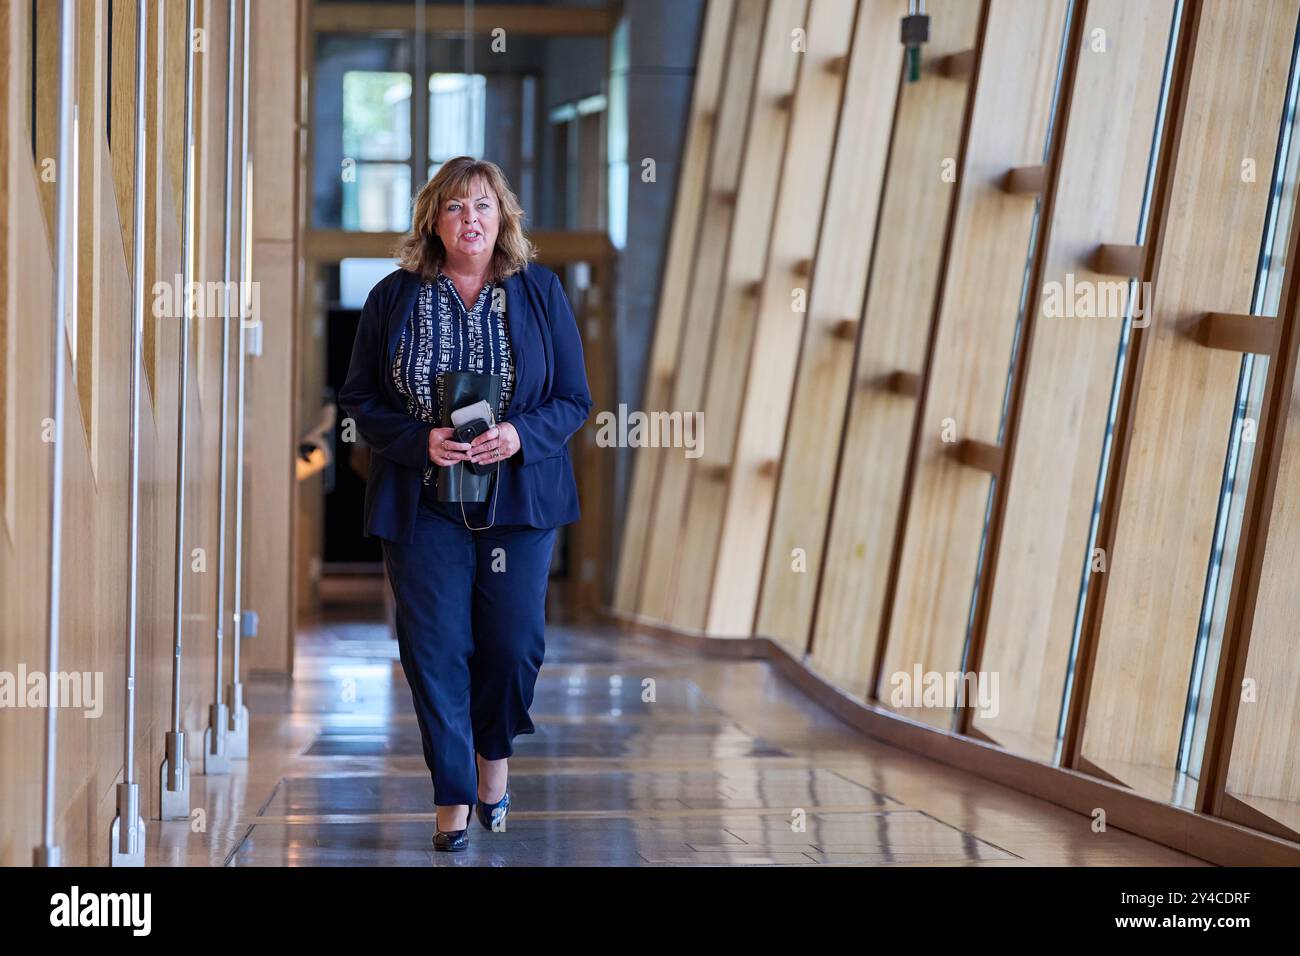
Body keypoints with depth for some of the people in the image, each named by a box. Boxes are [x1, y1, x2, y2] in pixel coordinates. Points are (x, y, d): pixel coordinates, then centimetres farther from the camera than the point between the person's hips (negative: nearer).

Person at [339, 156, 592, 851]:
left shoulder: (540, 292, 3)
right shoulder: (394, 297, 2)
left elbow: (574, 398, 4)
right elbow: (358, 399, 4)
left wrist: (520, 435, -15)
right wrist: (418, 441, -14)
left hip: (518, 500, 1)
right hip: (422, 505, 0)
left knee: (514, 642, 3)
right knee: (435, 648, -1)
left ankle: (494, 754, 32)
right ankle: (453, 796, 11)